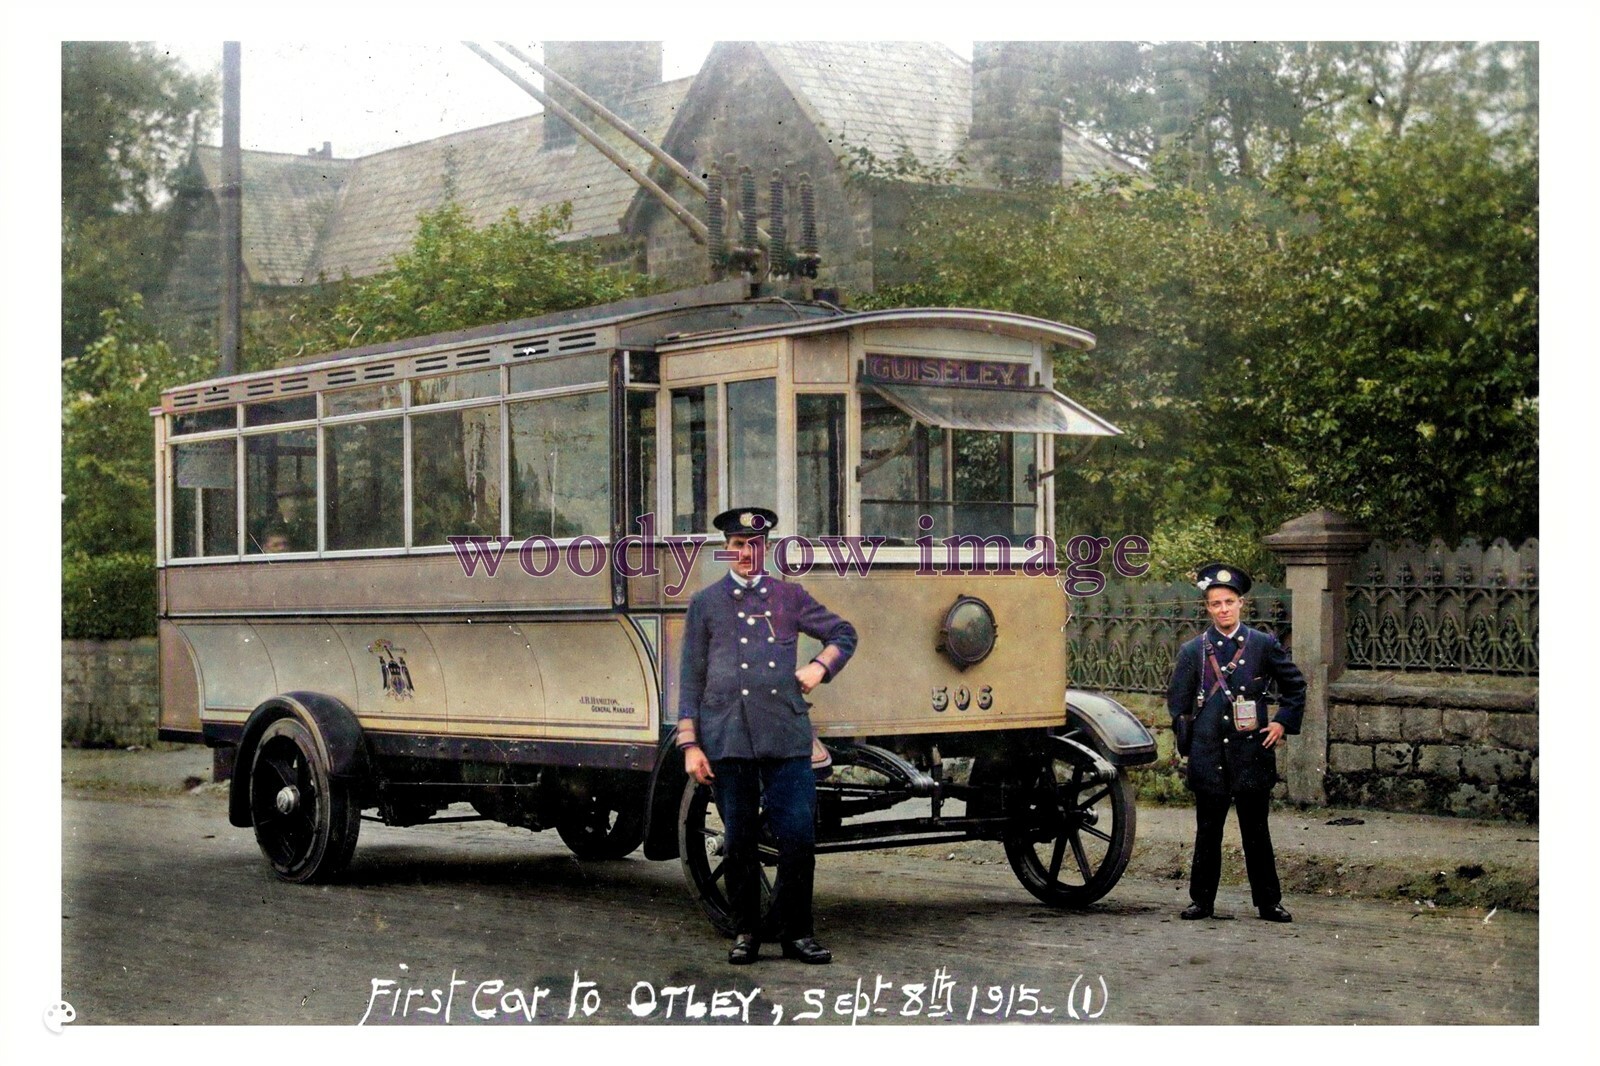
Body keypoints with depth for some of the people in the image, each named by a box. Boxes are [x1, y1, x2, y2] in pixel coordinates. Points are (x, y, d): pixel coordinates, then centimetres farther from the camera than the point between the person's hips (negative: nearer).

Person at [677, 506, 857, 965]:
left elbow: (843, 633, 24)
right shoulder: (705, 604, 9)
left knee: (799, 836, -4)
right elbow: (691, 678, 7)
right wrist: (690, 744, 1)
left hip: (786, 736, 1)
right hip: (727, 739, -1)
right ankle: (745, 933, 16)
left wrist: (820, 666, 4)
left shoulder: (789, 596, 13)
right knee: (739, 841, 5)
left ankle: (796, 933, 7)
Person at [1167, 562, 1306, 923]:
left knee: (1256, 831, 5)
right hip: (1208, 756, 0)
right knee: (1207, 832, 6)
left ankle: (1268, 902, 11)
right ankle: (1202, 901, 14)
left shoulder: (1264, 645, 4)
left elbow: (1295, 685, 14)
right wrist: (1187, 742, 6)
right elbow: (1177, 701, 12)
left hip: (1251, 753, 0)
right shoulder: (1193, 650, 5)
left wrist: (1283, 723, 4)